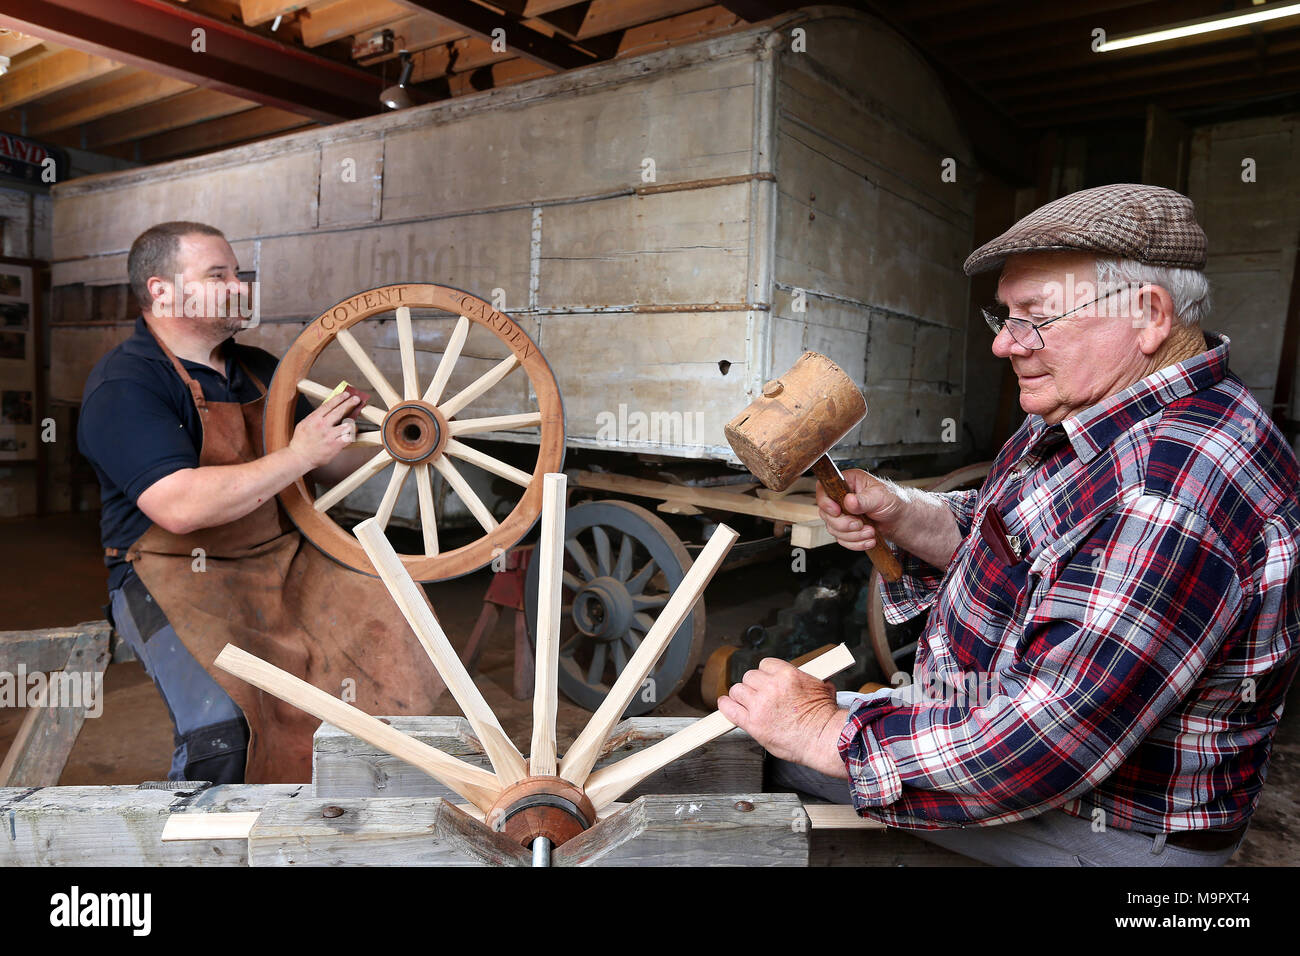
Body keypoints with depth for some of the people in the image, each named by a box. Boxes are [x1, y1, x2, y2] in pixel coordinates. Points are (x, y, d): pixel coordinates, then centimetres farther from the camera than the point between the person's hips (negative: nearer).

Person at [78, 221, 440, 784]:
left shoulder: (259, 369, 15)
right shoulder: (124, 385, -9)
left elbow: (325, 464, 20)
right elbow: (180, 506, -24)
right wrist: (298, 457, -21)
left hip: (283, 563, 7)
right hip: (180, 582, -6)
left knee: (398, 633, -10)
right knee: (220, 726, -29)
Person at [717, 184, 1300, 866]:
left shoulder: (1175, 494, -34)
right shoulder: (1101, 410, 0)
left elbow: (1040, 753, -35)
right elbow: (1012, 541, 11)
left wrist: (825, 732, -24)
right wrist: (902, 518, -10)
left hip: (1104, 827, -9)